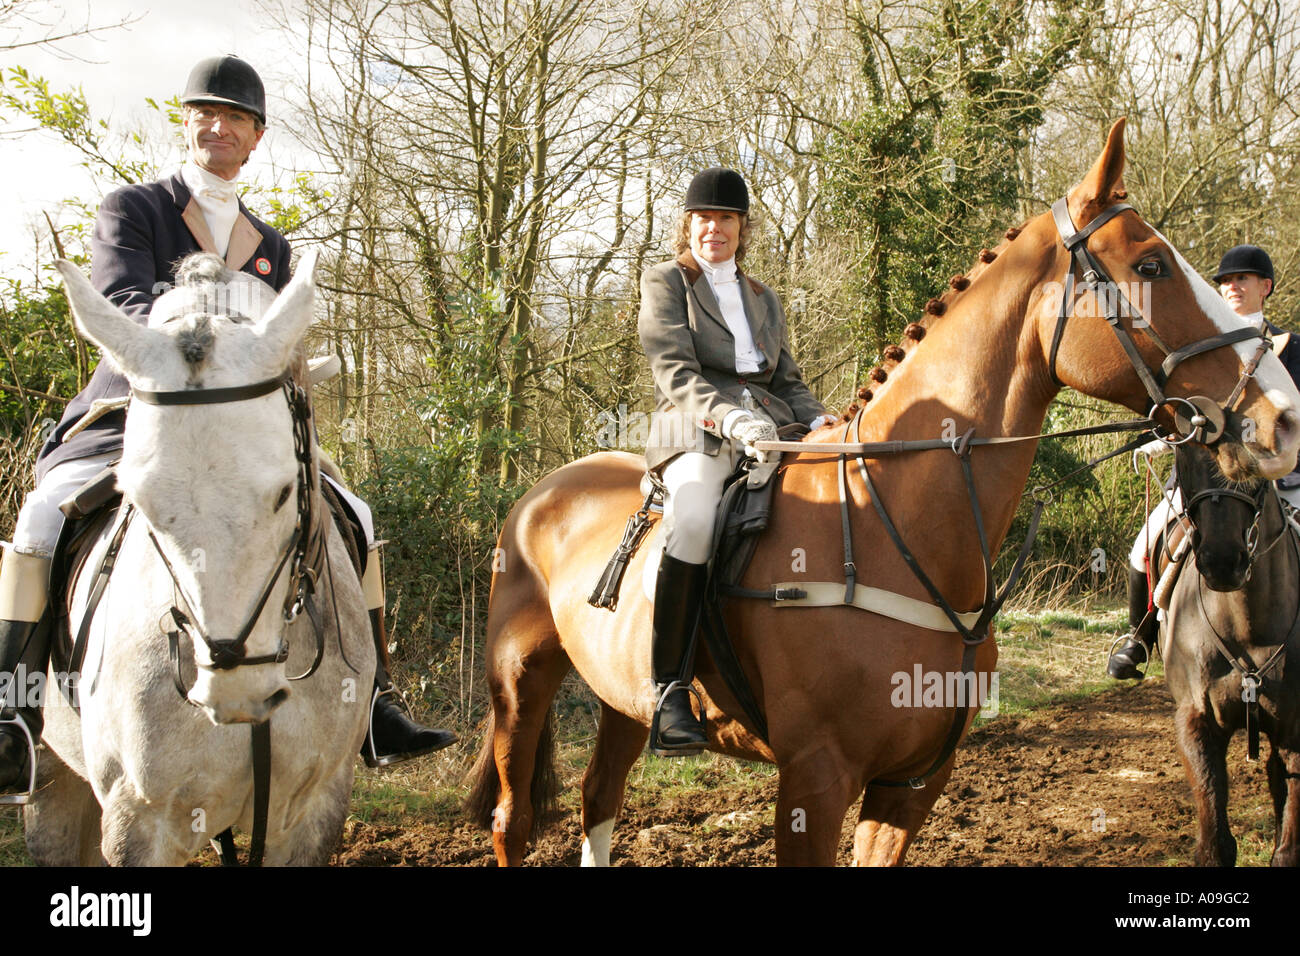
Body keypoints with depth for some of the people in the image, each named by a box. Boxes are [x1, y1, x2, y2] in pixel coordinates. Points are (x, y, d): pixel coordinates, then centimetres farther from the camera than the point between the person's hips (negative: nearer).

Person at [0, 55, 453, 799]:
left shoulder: (270, 246, 19)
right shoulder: (131, 209, 4)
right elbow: (118, 304, -13)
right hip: (127, 422, -5)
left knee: (352, 514, -9)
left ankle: (372, 709, -3)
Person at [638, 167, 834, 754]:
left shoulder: (763, 299, 27)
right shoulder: (666, 282, 11)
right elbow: (677, 373, -4)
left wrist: (816, 420, 2)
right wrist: (729, 418, -23)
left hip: (774, 431, 6)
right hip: (699, 436, -5)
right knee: (694, 521, -38)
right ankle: (670, 694, -35)